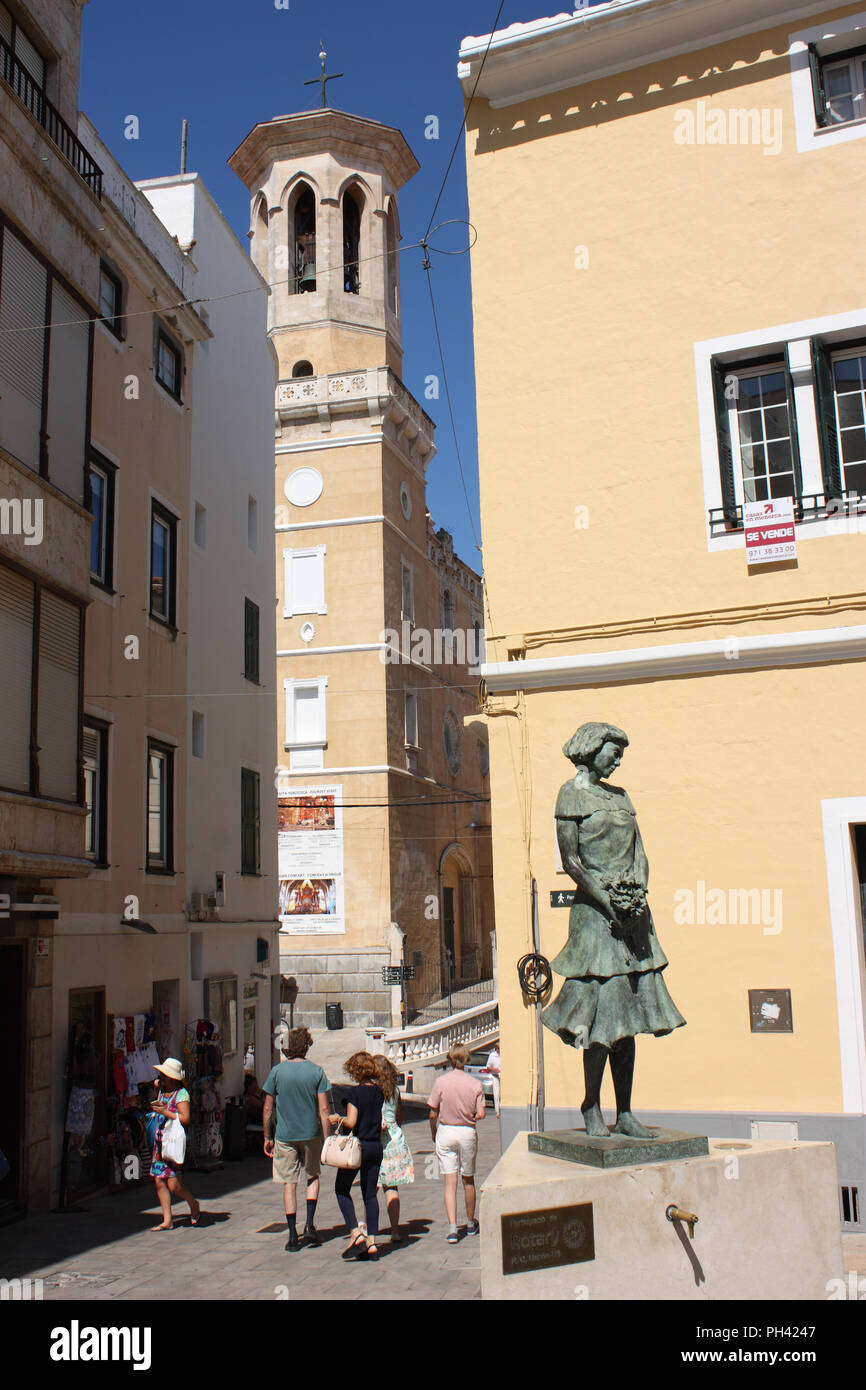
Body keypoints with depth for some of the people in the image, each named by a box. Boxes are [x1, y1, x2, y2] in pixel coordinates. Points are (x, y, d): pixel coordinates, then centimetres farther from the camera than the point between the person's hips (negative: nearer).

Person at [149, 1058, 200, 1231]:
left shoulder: (181, 1094, -12)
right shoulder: (162, 1090, 11)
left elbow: (185, 1119, -20)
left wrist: (164, 1111, -19)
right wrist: (156, 1107, 18)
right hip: (159, 1141, 8)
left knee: (173, 1184, -8)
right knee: (159, 1182, 3)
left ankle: (194, 1205, 18)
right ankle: (167, 1221, 9)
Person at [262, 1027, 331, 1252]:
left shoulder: (277, 1071, -5)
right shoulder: (316, 1071, -6)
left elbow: (267, 1108, -1)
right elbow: (324, 1109, -7)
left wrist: (267, 1137, 9)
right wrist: (327, 1140, -1)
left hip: (285, 1136, 0)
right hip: (312, 1134, 0)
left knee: (289, 1184, 7)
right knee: (312, 1176, 21)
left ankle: (293, 1236, 7)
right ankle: (309, 1223, 8)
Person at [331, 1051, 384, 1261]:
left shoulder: (354, 1092, -14)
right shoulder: (380, 1091, 4)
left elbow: (351, 1122, -19)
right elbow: (382, 1121, 10)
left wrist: (337, 1119, -2)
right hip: (376, 1147, 6)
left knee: (342, 1190, 11)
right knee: (370, 1193, 11)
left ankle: (356, 1234, -2)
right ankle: (372, 1243, 8)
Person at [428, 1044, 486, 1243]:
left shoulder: (441, 1082, -9)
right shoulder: (475, 1084, -7)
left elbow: (433, 1114, -6)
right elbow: (481, 1114, -11)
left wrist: (434, 1134, 10)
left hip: (446, 1132, -1)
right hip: (468, 1133, 1)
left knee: (450, 1183, 1)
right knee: (469, 1180, 17)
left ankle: (452, 1228, -10)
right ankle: (471, 1225, 31)